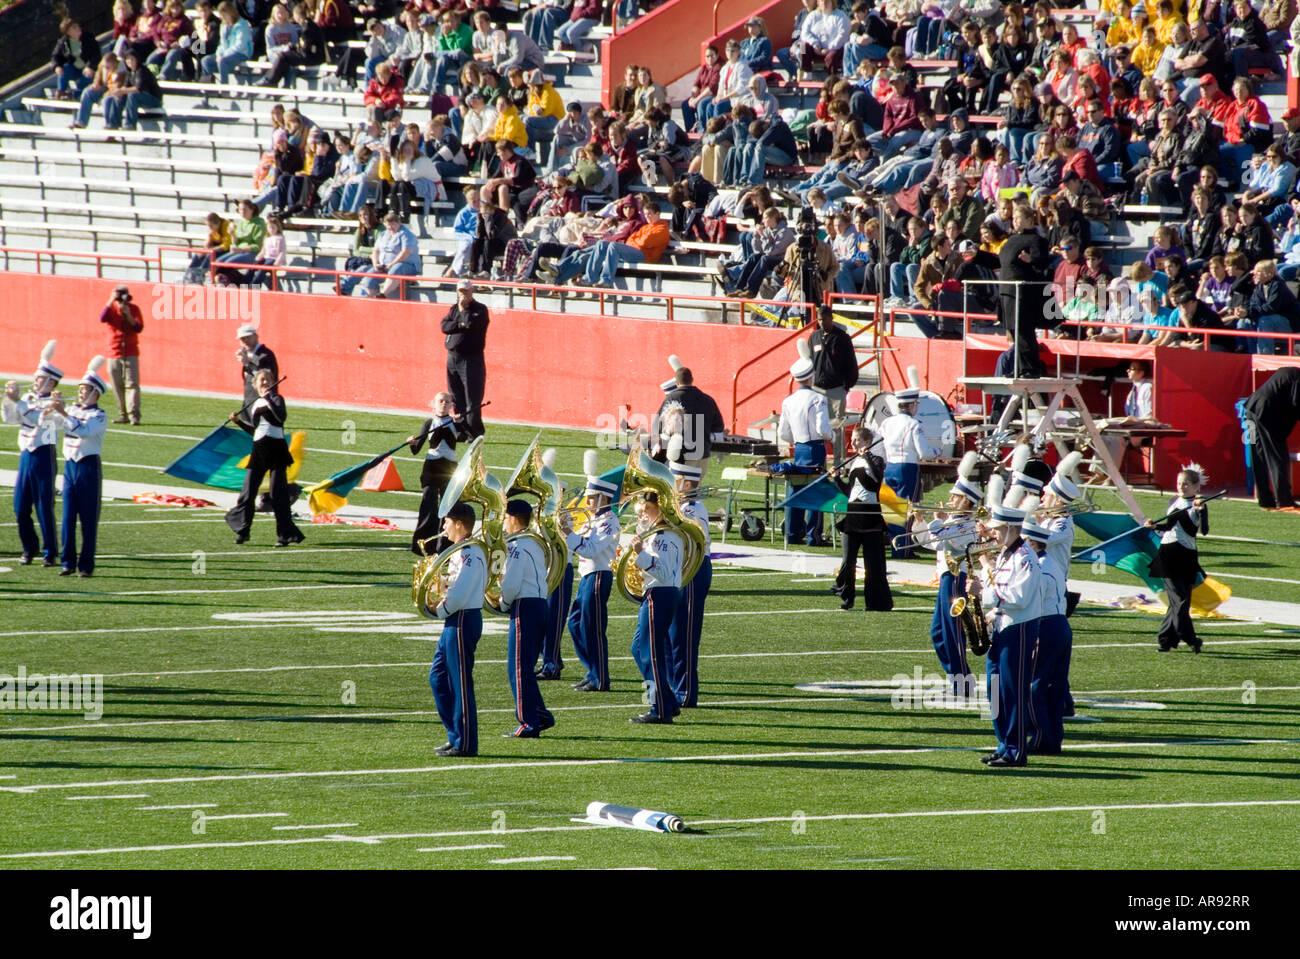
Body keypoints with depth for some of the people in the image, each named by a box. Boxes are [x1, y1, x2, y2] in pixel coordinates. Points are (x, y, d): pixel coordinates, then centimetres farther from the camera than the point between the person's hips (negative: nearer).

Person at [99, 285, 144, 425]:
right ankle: (123, 414, 11)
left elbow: (139, 328, -7)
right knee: (118, 386, 3)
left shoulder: (134, 309, 3)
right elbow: (102, 319, -16)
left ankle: (134, 415, -17)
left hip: (131, 352, -2)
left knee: (132, 384, -11)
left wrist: (128, 315, -18)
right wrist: (111, 301, -16)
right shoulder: (111, 308, 4)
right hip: (114, 353, 2)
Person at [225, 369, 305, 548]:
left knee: (278, 492, -6)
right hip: (258, 448, 5)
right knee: (248, 491, 3)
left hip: (276, 447, -5)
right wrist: (238, 421, 12)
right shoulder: (255, 404, 16)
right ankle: (242, 531, 18)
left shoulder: (277, 399, -1)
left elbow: (281, 417, -21)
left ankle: (284, 534, -3)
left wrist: (269, 400, -24)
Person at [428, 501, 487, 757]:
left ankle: (465, 744, 0)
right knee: (438, 678, 15)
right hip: (455, 622, 11)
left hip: (463, 621, -11)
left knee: (460, 683, -5)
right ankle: (455, 736, 20)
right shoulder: (460, 551, 14)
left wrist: (439, 611, -10)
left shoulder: (469, 554, -18)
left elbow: (459, 594, -24)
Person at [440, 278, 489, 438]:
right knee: (457, 400, 7)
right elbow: (445, 326, 2)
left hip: (471, 358, -7)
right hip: (453, 357, 7)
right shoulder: (454, 309, 16)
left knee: (472, 399, -8)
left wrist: (463, 308, -8)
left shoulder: (480, 309, -3)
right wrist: (460, 326, -12)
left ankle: (474, 433, -6)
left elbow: (471, 323, -21)